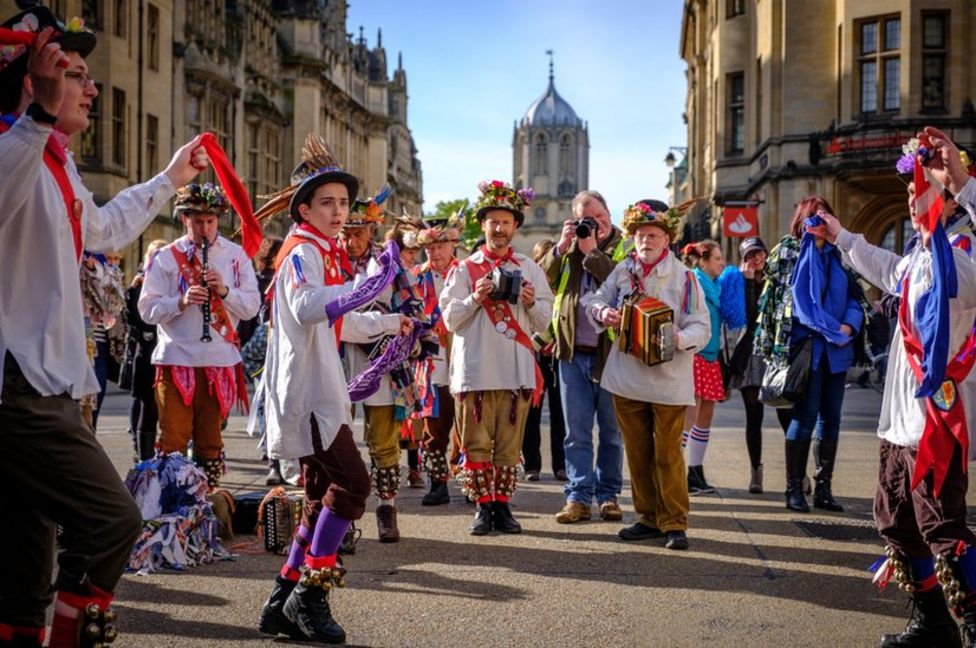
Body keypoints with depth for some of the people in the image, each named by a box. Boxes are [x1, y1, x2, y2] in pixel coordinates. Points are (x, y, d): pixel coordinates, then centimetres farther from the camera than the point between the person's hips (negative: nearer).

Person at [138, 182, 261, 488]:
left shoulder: (235, 255, 8)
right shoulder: (167, 257, 3)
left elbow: (252, 306, 3)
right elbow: (147, 310, -3)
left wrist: (224, 290, -14)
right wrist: (182, 302, -19)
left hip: (220, 360, 2)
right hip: (176, 358, -1)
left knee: (210, 440, 9)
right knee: (173, 439, -2)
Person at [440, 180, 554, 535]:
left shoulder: (530, 269, 12)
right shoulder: (465, 269, 7)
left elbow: (544, 323, 9)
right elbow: (450, 319, 2)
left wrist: (531, 303, -10)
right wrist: (475, 299, -13)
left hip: (517, 370, 1)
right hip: (476, 369, -1)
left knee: (509, 444, 5)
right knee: (477, 443, 1)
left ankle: (502, 506, 13)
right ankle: (483, 507, 10)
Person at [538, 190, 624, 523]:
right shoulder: (569, 247, 13)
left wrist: (593, 251, -14)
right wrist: (561, 247, -7)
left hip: (610, 351, -3)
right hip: (573, 352, 3)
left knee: (611, 431, 7)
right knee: (577, 431, 4)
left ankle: (608, 495, 17)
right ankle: (578, 497, 8)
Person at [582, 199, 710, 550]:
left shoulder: (683, 277, -5)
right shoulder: (623, 270, 5)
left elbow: (701, 327, -6)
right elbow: (595, 299, 14)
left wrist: (679, 339, -27)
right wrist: (603, 311, -9)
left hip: (668, 380, -4)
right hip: (627, 377, 4)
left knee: (668, 454, -1)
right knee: (637, 452, 12)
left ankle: (674, 523, 8)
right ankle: (648, 518, 24)